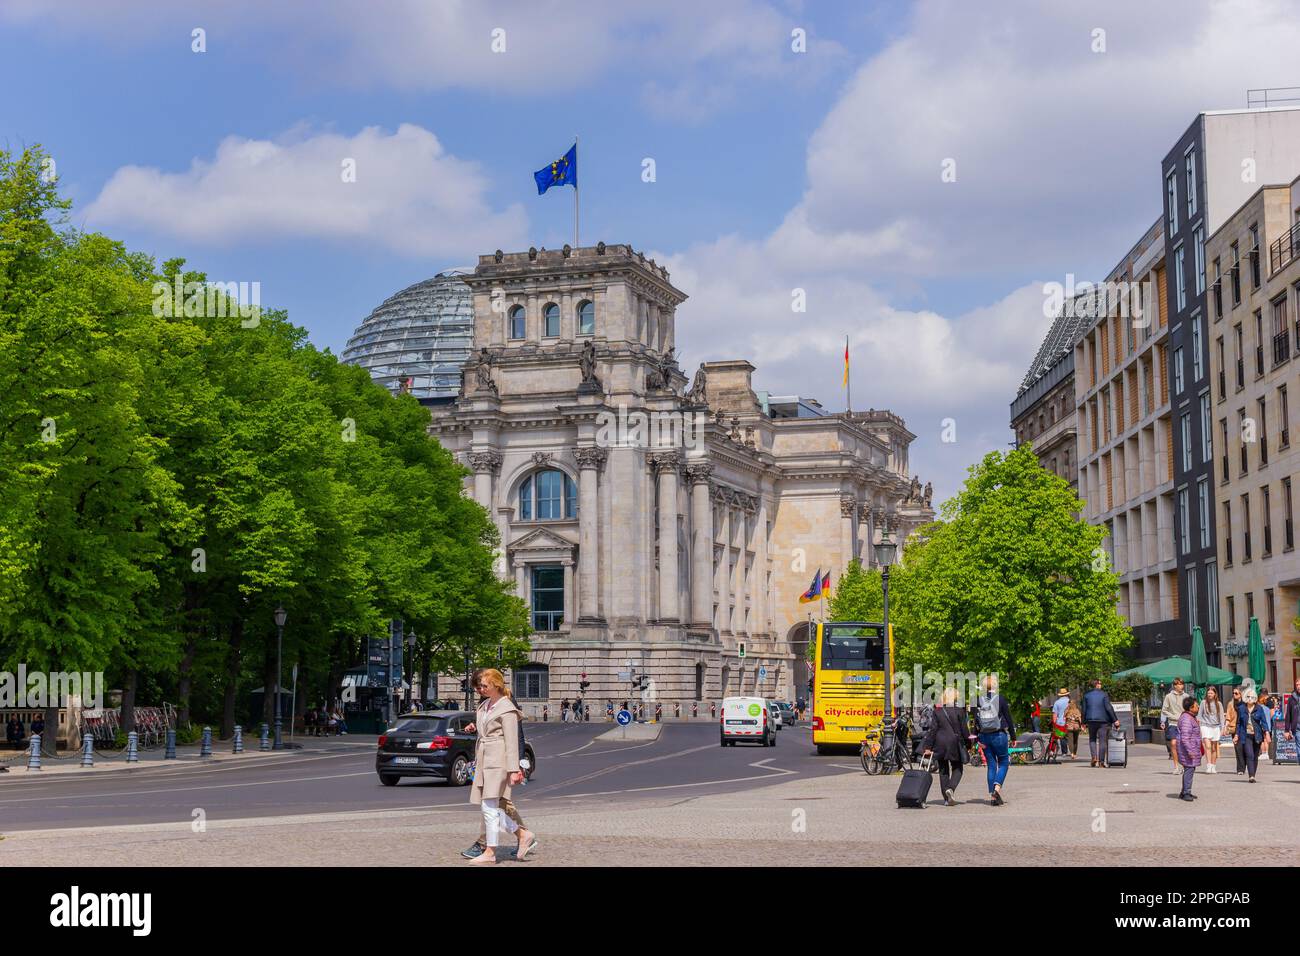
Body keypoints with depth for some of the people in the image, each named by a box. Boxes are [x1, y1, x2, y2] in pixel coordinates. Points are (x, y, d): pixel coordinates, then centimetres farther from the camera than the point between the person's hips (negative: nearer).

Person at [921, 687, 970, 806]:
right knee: (957, 769, 10)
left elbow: (933, 729, -1)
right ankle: (950, 789, -16)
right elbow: (964, 729, -3)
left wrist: (928, 747, 1)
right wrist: (967, 742, 10)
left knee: (943, 770, 10)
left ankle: (947, 798, 10)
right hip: (955, 743, -2)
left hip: (940, 744, 2)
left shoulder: (938, 711, -1)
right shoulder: (960, 710, -6)